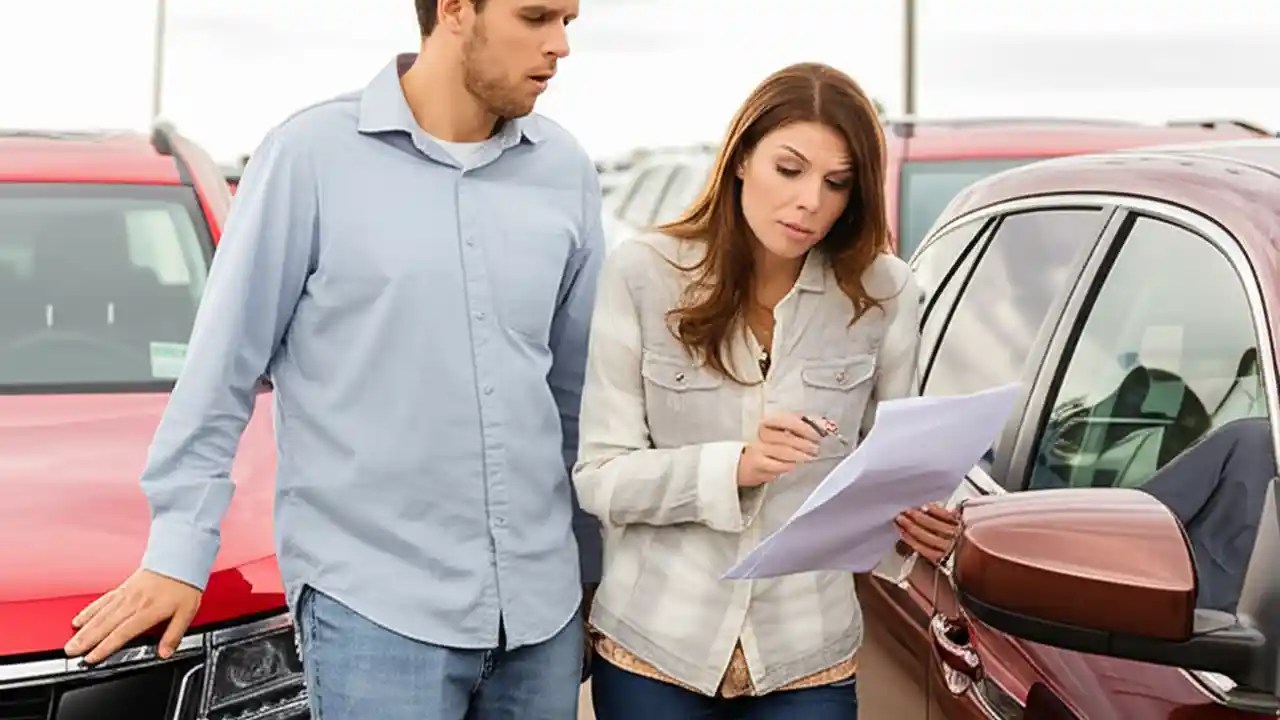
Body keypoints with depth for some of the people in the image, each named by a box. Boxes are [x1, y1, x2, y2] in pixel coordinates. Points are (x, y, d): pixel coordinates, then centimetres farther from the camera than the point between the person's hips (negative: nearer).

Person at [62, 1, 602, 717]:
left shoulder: (566, 170, 4)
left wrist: (595, 565, 16)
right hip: (373, 601, -4)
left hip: (541, 605, 4)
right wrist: (179, 550, -2)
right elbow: (224, 366, -2)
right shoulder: (316, 154, -8)